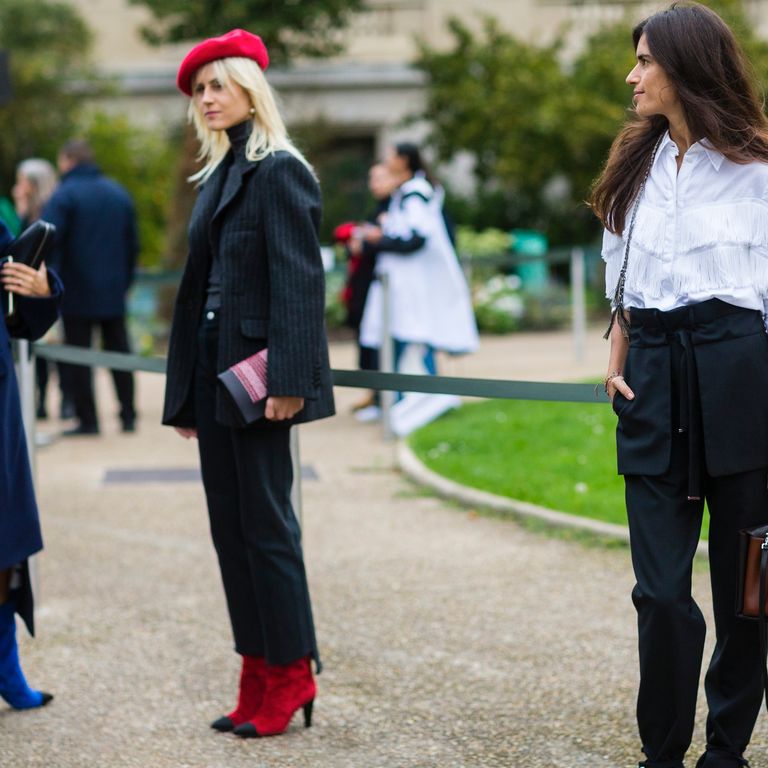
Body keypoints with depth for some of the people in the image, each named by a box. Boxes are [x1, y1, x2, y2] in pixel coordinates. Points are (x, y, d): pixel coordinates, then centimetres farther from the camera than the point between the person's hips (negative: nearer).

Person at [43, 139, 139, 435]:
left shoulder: (64, 195, -9)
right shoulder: (119, 193, 11)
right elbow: (133, 244, 16)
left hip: (77, 292, -5)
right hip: (114, 291, 5)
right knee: (119, 353, 11)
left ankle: (87, 420, -1)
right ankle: (128, 416, 11)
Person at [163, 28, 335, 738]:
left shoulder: (278, 171, -9)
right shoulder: (218, 174, 16)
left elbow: (299, 280, -16)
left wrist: (285, 380, -23)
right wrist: (184, 391, 16)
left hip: (254, 372, -9)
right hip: (212, 373, 9)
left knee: (265, 524, -3)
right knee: (230, 526, 9)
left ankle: (291, 677, 6)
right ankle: (258, 678, 15)